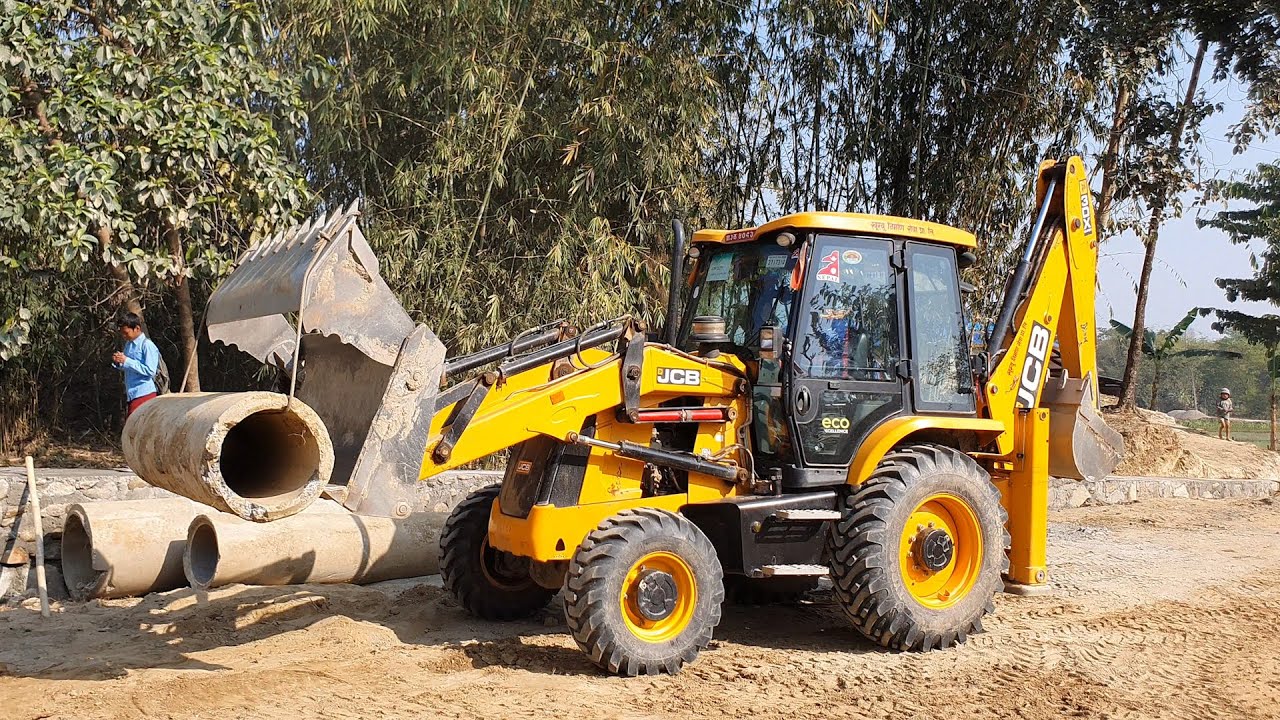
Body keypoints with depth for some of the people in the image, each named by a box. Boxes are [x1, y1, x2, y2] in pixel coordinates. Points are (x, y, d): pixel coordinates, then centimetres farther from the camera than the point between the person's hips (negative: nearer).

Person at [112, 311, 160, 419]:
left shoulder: (147, 345, -12)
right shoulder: (128, 344, 14)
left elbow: (150, 371, -19)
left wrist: (126, 361, -18)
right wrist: (118, 362, 1)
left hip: (143, 394, -8)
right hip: (131, 394, 8)